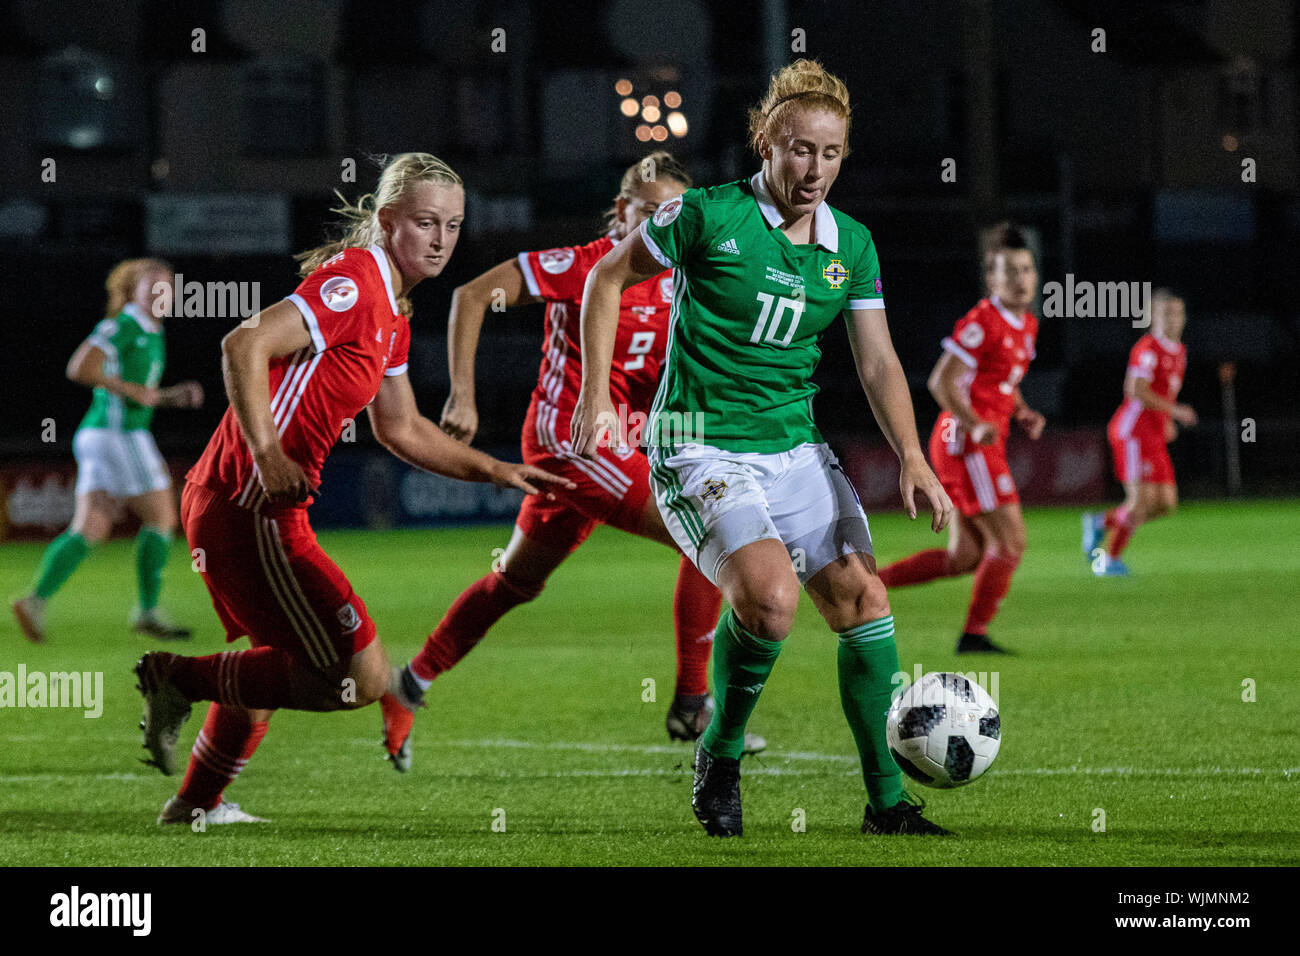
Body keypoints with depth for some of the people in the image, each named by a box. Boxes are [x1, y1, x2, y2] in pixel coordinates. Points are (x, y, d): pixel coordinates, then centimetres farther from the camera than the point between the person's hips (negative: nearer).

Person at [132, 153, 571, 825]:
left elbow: (401, 429, 29)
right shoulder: (354, 281, -14)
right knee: (362, 676, -15)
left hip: (259, 508, 11)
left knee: (288, 659, 31)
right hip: (248, 509, -11)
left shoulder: (392, 314, 17)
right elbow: (244, 345, -25)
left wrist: (495, 472, 25)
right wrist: (268, 454, -31)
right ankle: (177, 677, -4)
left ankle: (196, 803, 47)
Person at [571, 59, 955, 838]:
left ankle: (887, 801, 4)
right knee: (771, 595, -26)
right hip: (701, 446, -6)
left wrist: (912, 457, -9)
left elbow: (878, 362, 5)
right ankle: (721, 759, -1)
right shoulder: (709, 216, -11)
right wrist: (595, 394, -5)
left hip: (795, 446, 6)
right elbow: (609, 278, 0)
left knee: (862, 596, -5)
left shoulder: (852, 246, 4)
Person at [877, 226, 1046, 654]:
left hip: (977, 446, 10)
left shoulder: (1026, 325, 15)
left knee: (964, 558, 9)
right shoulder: (982, 322, -14)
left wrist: (1024, 414, 9)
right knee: (1010, 543, -8)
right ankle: (974, 633, 1)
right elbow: (941, 381, -17)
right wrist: (975, 425, -27)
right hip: (965, 444, -10)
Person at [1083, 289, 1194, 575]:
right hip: (1133, 431, -9)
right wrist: (1175, 411, -27)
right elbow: (1136, 391, -24)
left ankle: (1100, 522, 18)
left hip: (1154, 437, 9)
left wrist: (1168, 422, 13)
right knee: (1142, 500, -13)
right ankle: (1109, 559, 0)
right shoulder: (1148, 349, -13)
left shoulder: (1179, 352, 15)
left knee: (1166, 503, 4)